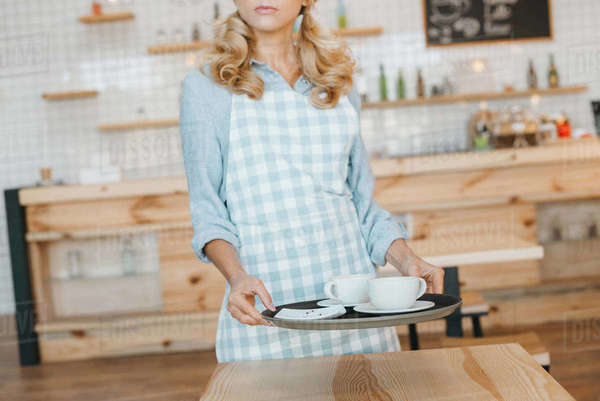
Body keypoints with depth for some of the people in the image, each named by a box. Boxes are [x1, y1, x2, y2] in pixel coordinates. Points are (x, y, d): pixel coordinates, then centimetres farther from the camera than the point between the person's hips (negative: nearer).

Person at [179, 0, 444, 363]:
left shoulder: (339, 85, 13)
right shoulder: (205, 87, 3)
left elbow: (361, 201, 14)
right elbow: (207, 211, -1)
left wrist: (405, 260, -3)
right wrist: (236, 276, -19)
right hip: (264, 310, -3)